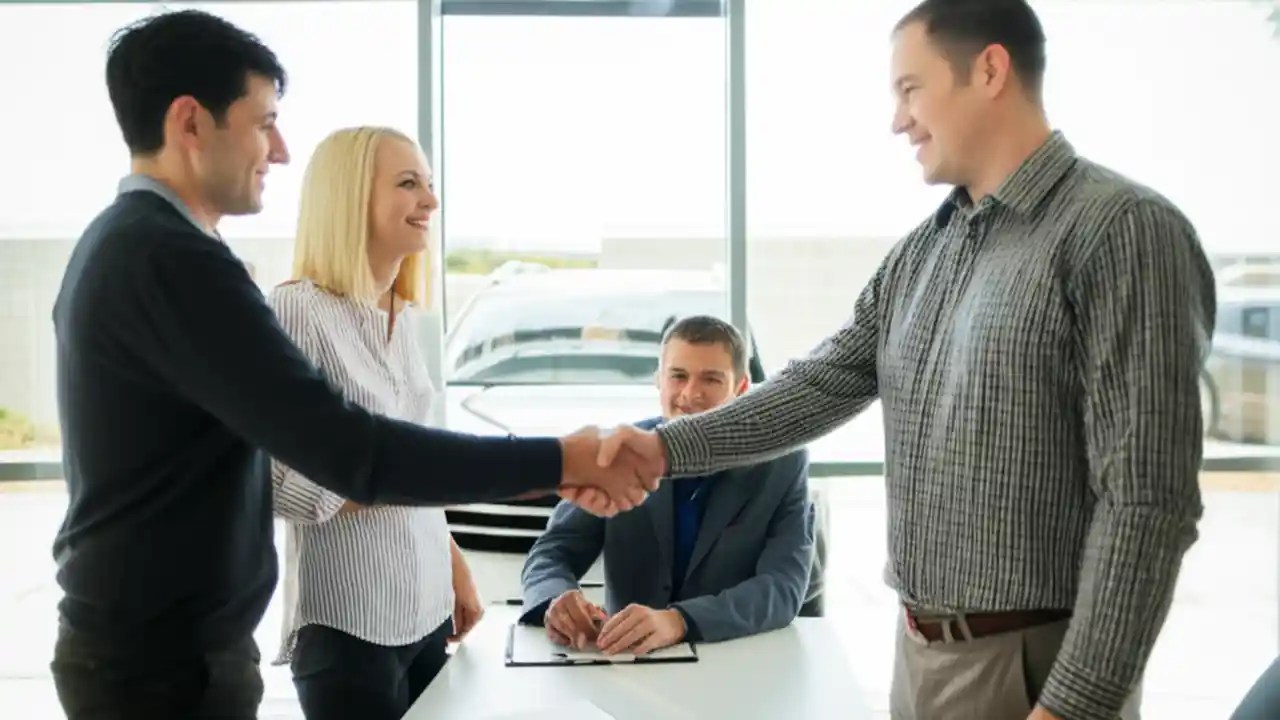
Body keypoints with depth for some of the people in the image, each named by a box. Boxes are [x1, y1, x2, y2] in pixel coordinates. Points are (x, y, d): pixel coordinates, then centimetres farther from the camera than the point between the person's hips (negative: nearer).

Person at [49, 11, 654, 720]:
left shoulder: (120, 240, 8)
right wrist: (561, 462, -25)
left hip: (141, 638, 10)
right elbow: (347, 451, -30)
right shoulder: (171, 260, -24)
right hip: (165, 661, -10)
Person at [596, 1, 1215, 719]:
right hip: (921, 647, 8)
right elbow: (824, 384, 11)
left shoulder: (1123, 230, -16)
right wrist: (668, 448, 1)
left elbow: (1148, 499, -20)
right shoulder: (921, 253, 9)